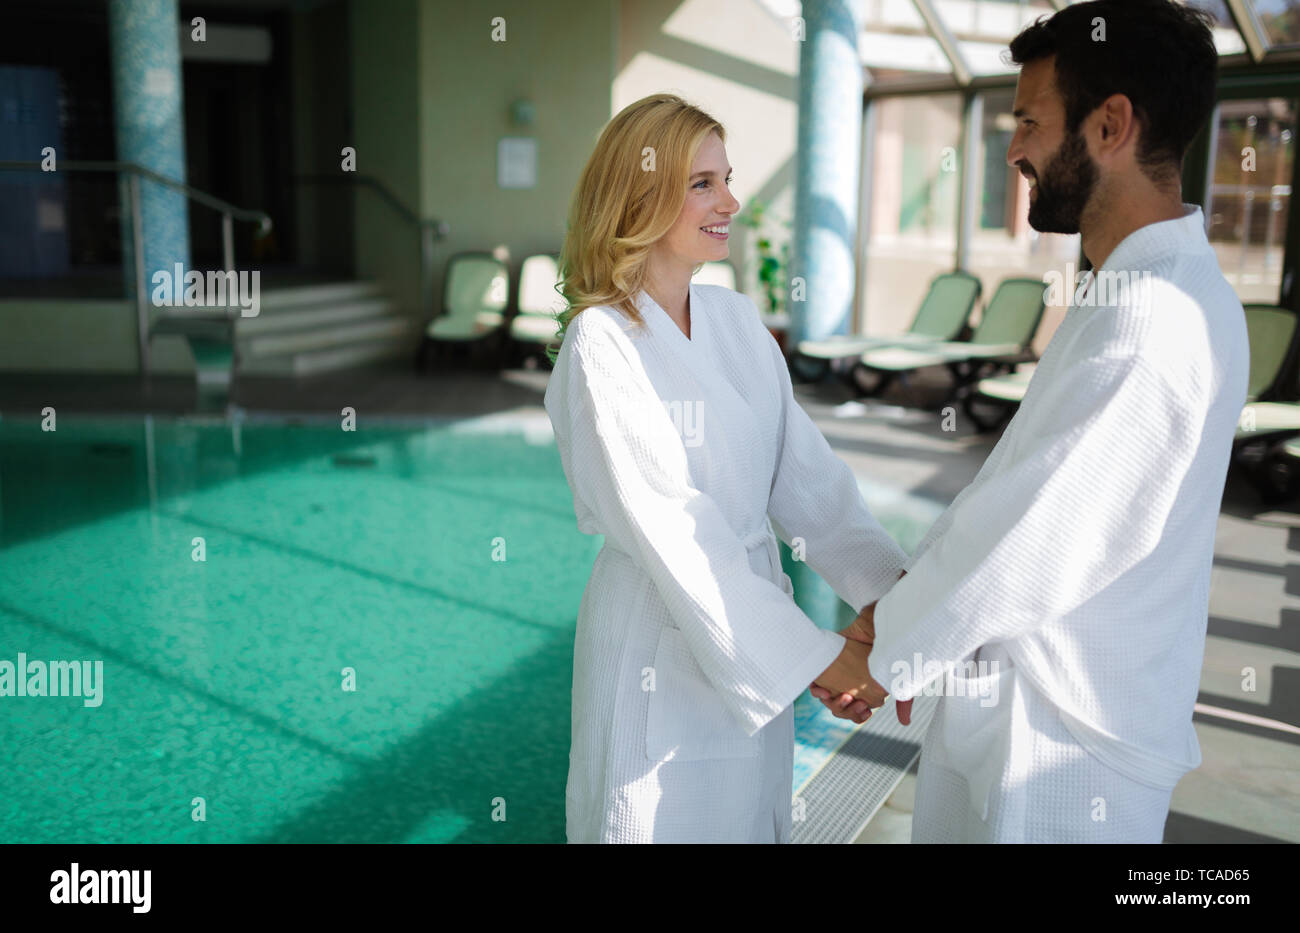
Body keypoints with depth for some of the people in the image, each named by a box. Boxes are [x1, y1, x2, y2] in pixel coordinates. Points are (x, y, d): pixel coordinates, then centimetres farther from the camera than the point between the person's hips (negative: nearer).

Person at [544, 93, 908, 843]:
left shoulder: (738, 319, 3)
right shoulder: (601, 345, -17)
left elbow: (805, 474, -3)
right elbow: (673, 533, -23)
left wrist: (889, 585, -17)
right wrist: (819, 656, -24)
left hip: (756, 628, 6)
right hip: (661, 640, -6)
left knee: (755, 814, 21)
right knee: (669, 818, 11)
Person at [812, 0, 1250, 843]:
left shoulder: (1150, 326, -26)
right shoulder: (1145, 292, 8)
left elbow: (1031, 539, -24)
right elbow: (1010, 492, 9)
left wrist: (886, 654, -10)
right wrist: (896, 612, 7)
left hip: (1067, 739, -9)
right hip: (1019, 692, 9)